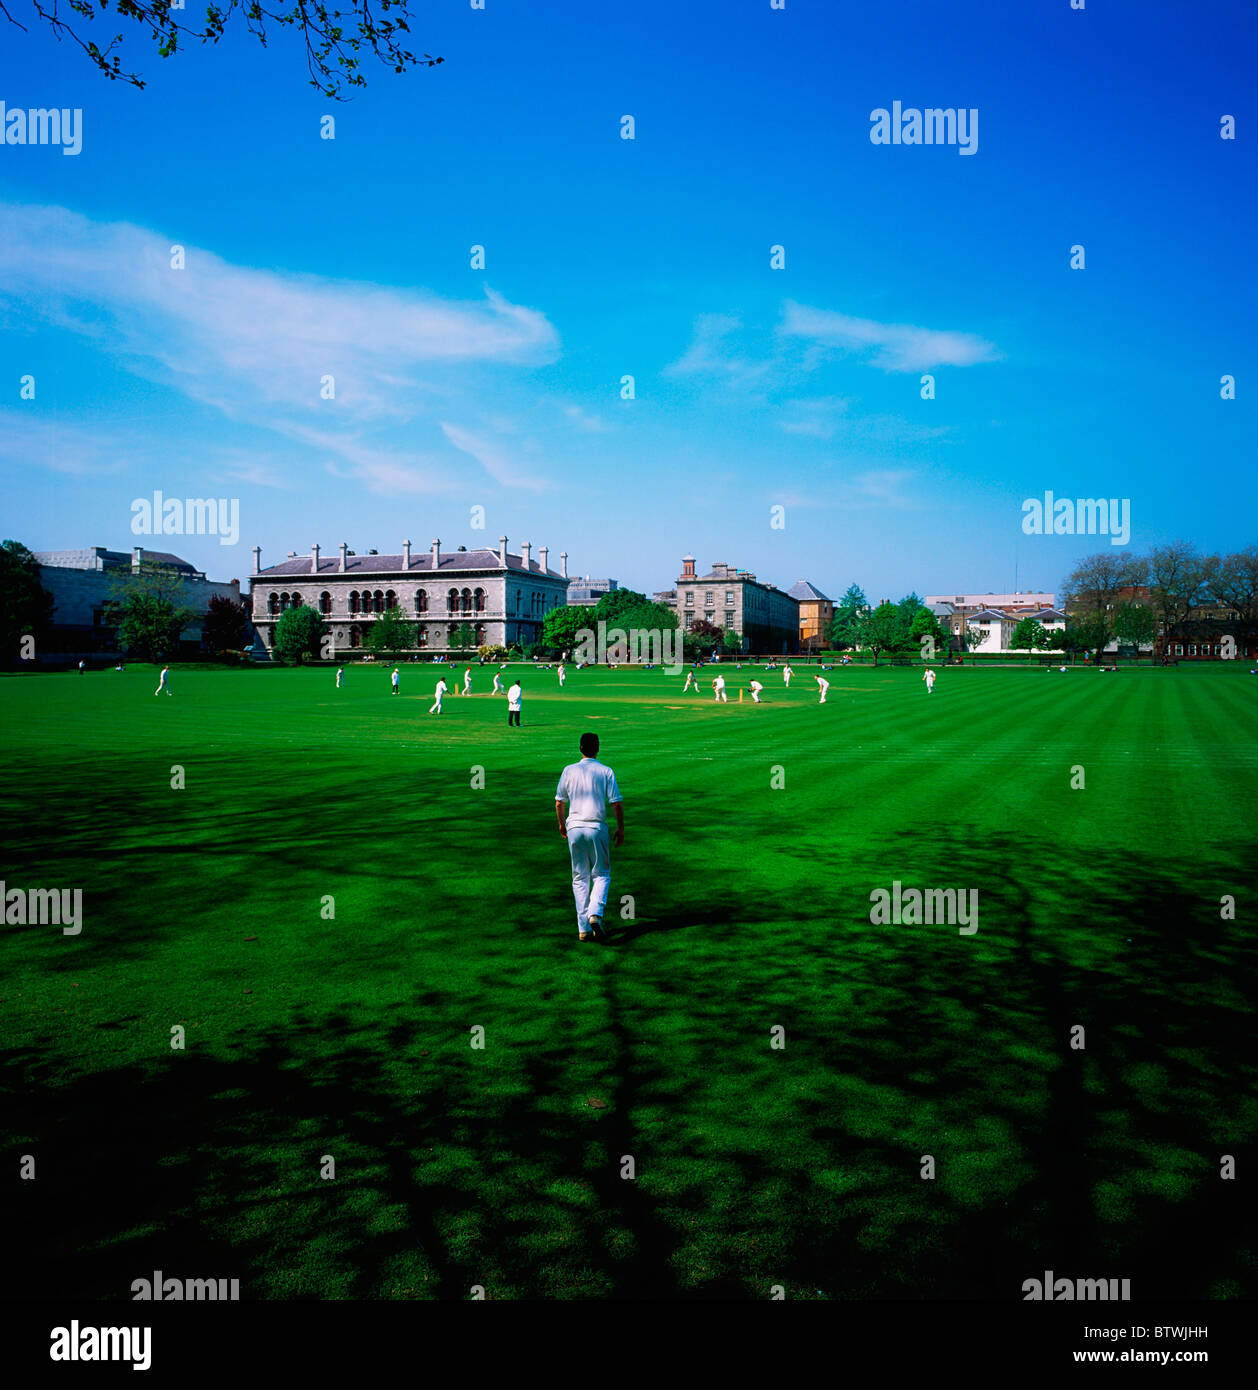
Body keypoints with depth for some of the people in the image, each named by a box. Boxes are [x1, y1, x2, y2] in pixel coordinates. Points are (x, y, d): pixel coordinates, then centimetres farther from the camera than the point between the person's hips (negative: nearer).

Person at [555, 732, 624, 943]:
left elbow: (559, 802, 8)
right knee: (602, 874, 11)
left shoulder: (569, 771, 4)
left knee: (580, 877, 10)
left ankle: (583, 929, 7)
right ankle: (595, 915, -13)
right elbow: (617, 803, -4)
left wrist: (561, 823, 24)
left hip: (574, 828, 2)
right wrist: (621, 828, 6)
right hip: (596, 828, -2)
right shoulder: (606, 771, -1)